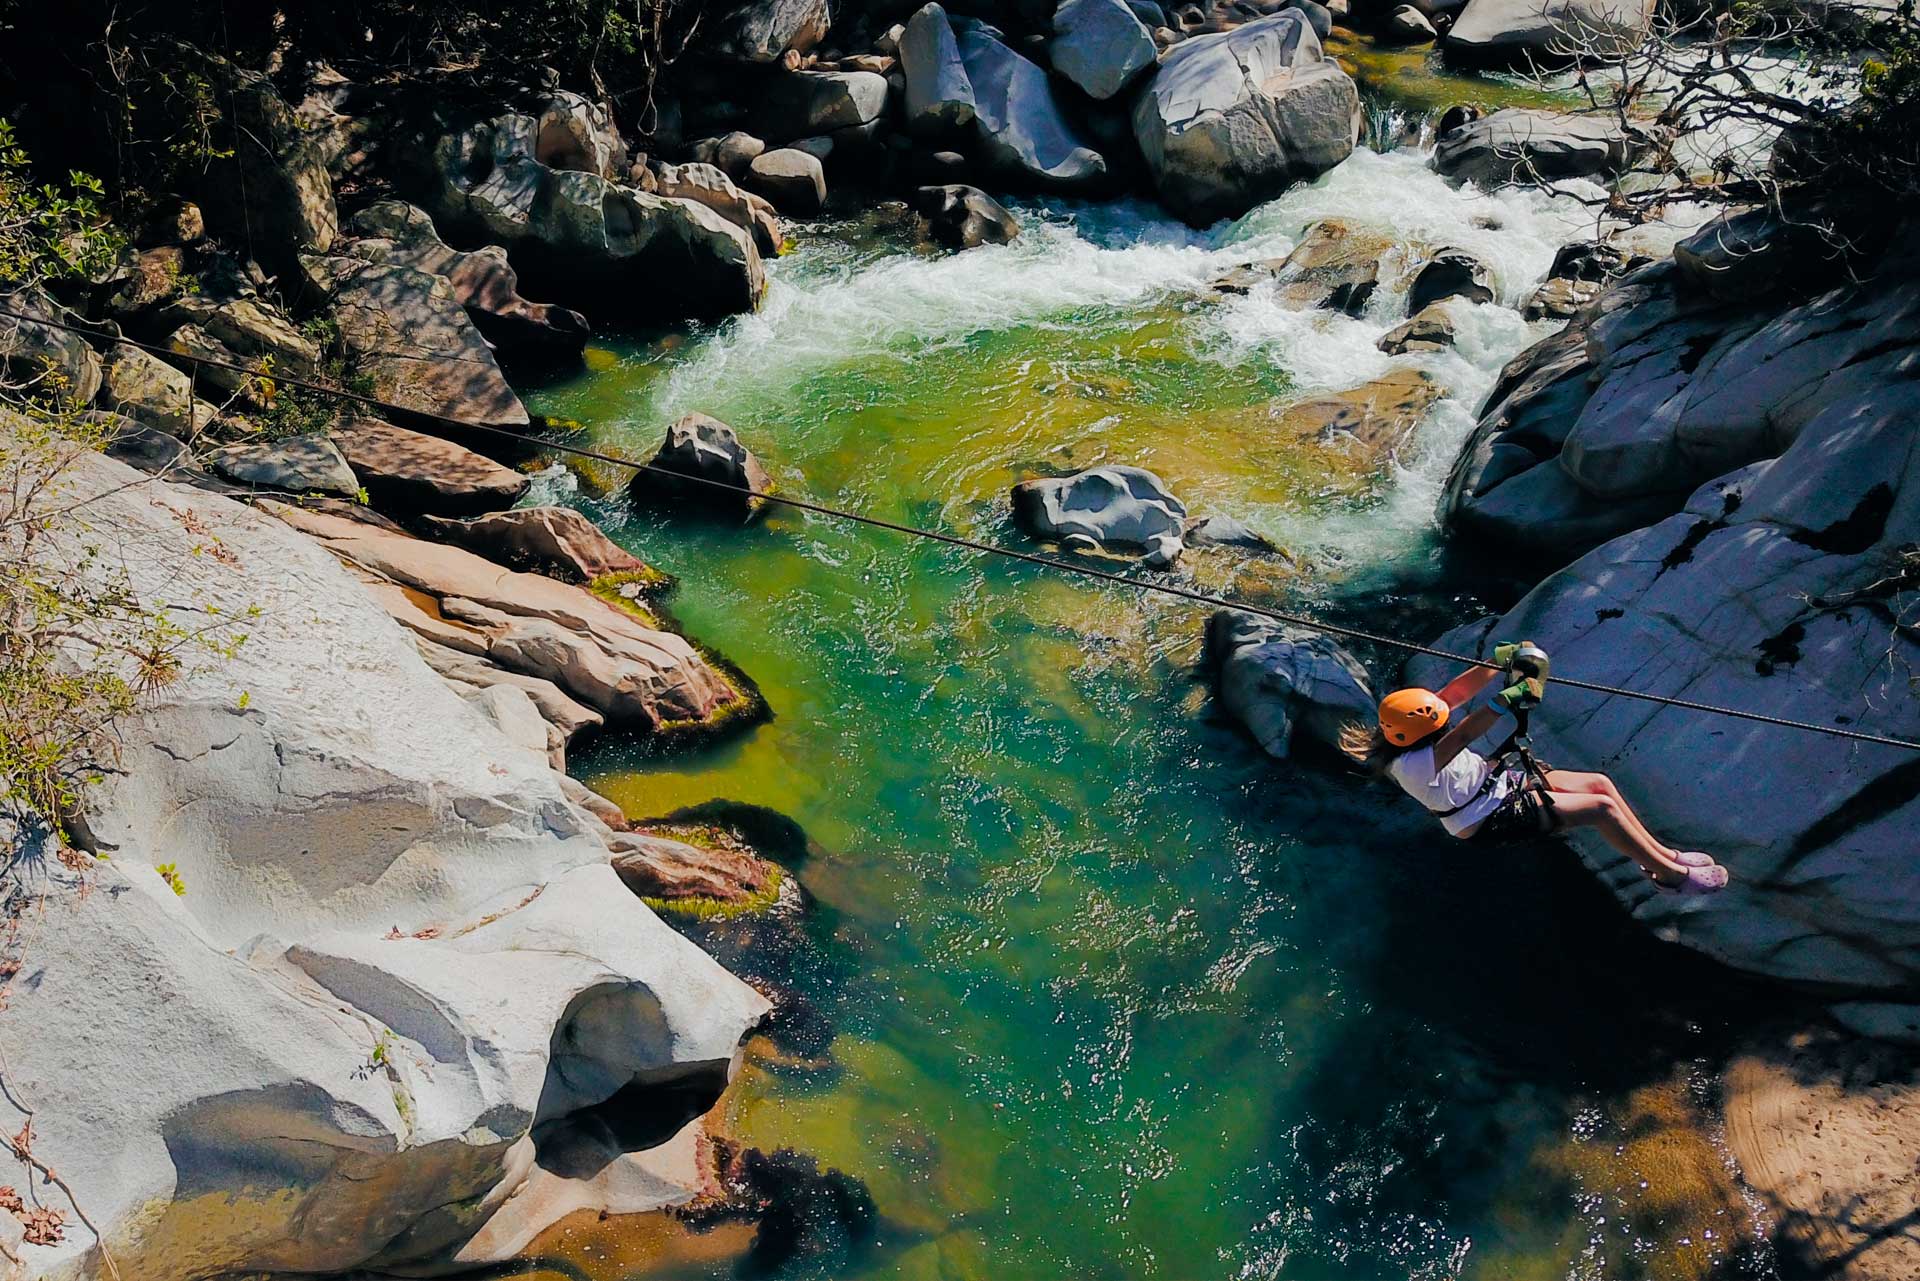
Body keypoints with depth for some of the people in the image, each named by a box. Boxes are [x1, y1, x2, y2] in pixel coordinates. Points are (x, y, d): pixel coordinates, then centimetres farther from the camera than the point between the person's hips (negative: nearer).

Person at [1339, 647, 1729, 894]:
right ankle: (1671, 874, 6)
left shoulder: (1413, 733, -9)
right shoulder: (1414, 766, -33)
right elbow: (1464, 735, -46)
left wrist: (1501, 661, -24)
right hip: (1495, 817, -9)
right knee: (1602, 807, -12)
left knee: (1599, 783, 6)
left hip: (1500, 782, 9)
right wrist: (1508, 699, -53)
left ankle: (1661, 854, 21)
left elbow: (1455, 692, -12)